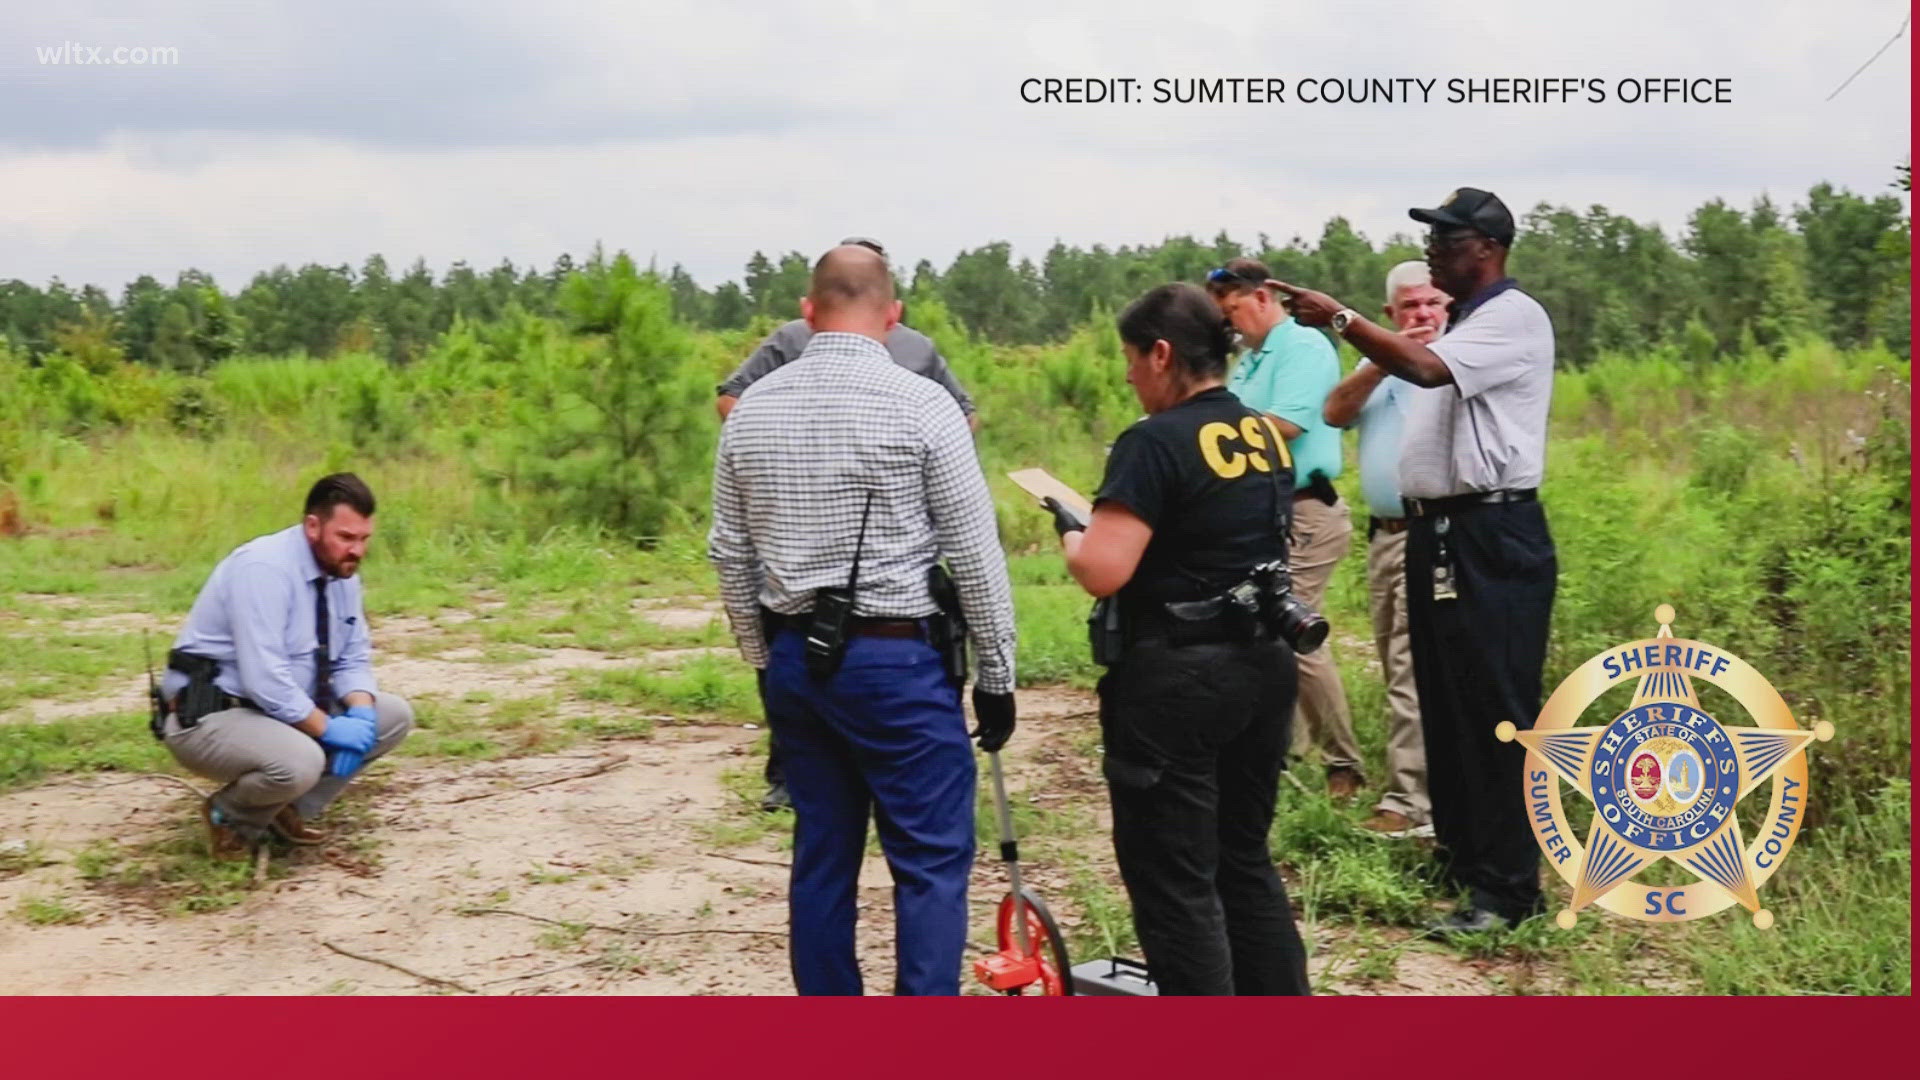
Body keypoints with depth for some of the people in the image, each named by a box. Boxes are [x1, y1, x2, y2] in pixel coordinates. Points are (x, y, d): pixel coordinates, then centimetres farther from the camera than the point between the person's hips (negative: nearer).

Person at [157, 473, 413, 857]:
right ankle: (231, 817, -3)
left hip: (283, 710, 9)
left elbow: (353, 660, 9)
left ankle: (287, 810, 5)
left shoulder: (342, 573, 3)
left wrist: (360, 715, -12)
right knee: (299, 762, -37)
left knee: (395, 715, 1)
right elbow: (264, 680, -29)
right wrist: (328, 729, -22)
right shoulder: (265, 568, -23)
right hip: (210, 717, -9)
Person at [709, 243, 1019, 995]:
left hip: (795, 657, 5)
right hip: (897, 658, -5)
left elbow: (728, 553, 10)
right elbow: (975, 552, -8)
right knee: (932, 862, 1)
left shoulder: (753, 407, 5)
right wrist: (996, 673, 0)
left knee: (822, 856, 12)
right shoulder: (919, 402, -9)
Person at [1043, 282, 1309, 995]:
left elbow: (1102, 572, -23)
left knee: (1175, 881, 3)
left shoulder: (1156, 443, -17)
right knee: (1246, 861, 20)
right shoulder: (1267, 435, 9)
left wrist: (1069, 527, -2)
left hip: (1176, 677, -8)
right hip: (1263, 666, 8)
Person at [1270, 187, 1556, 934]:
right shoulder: (1456, 323, 19)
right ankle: (1457, 854, 24)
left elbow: (1428, 369, -25)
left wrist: (1342, 320, -21)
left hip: (1493, 536, -10)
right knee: (1442, 703, 14)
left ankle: (1506, 887, -4)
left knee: (1495, 711, -8)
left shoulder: (1514, 318, -10)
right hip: (1435, 530, 10)